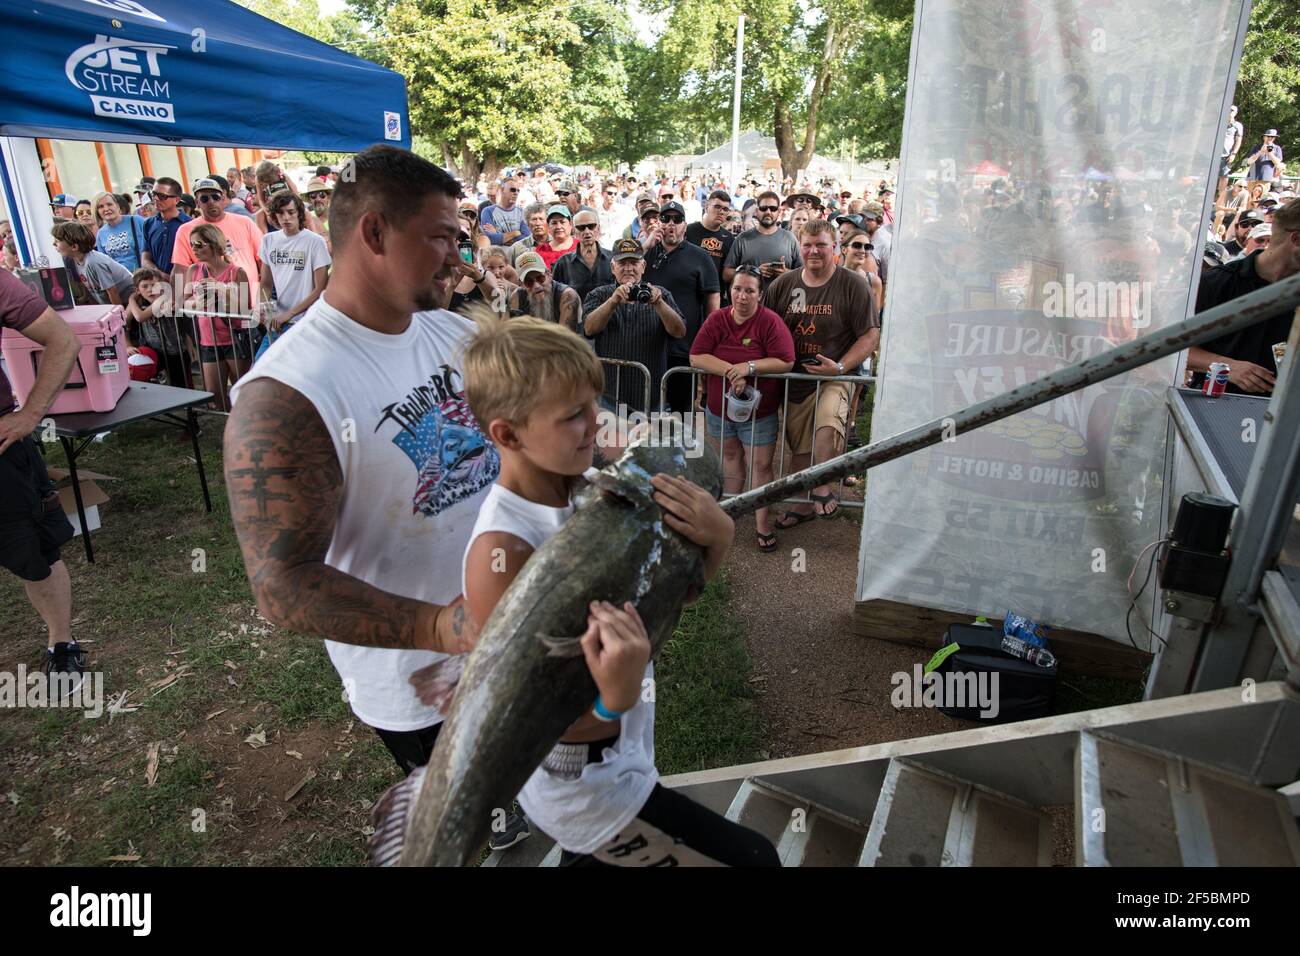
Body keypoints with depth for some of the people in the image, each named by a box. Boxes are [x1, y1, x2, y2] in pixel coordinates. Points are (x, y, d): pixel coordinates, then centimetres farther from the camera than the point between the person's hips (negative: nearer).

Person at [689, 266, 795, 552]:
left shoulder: (770, 321, -13)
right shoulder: (717, 319, -4)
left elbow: (786, 362, -20)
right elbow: (696, 357, -13)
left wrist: (749, 367, -29)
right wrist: (731, 370, -25)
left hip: (759, 411, -3)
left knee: (761, 465, 1)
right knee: (731, 456, 20)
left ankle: (763, 525, 11)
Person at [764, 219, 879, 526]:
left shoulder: (854, 285, -6)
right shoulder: (782, 285, 5)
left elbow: (871, 335, -6)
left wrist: (840, 367, -17)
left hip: (834, 377, -4)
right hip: (794, 379, 4)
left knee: (827, 427, -33)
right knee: (799, 448, 14)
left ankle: (823, 488, -8)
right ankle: (805, 505, 35)